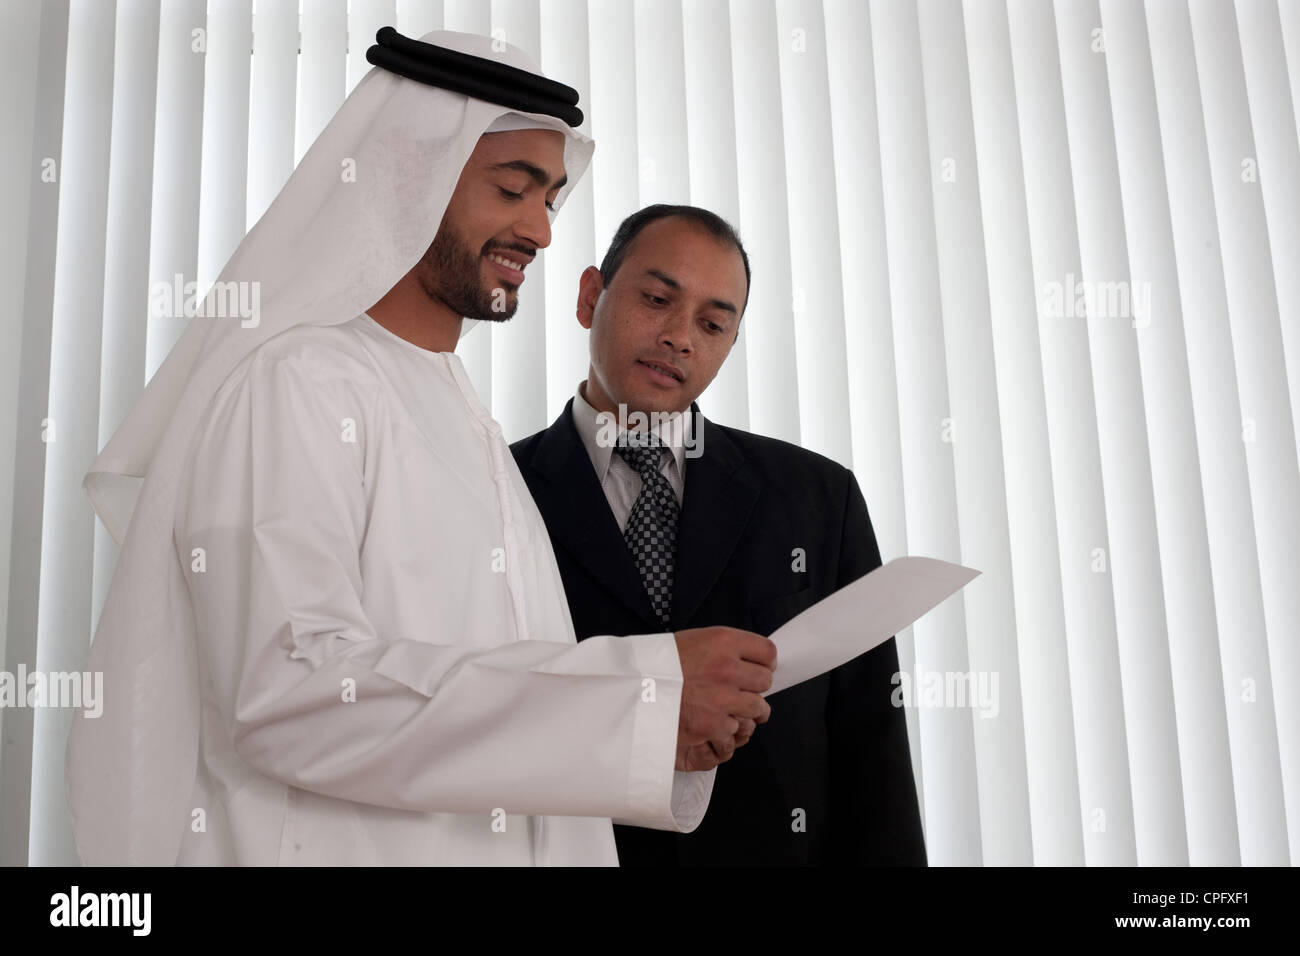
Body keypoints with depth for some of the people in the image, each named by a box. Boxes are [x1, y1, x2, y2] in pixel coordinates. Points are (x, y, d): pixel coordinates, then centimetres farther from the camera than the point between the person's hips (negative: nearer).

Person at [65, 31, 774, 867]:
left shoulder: (466, 420, 12)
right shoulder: (294, 385, -13)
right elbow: (286, 689, -26)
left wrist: (668, 722, -6)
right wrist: (639, 691, -28)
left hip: (486, 844, 8)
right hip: (327, 846, -7)